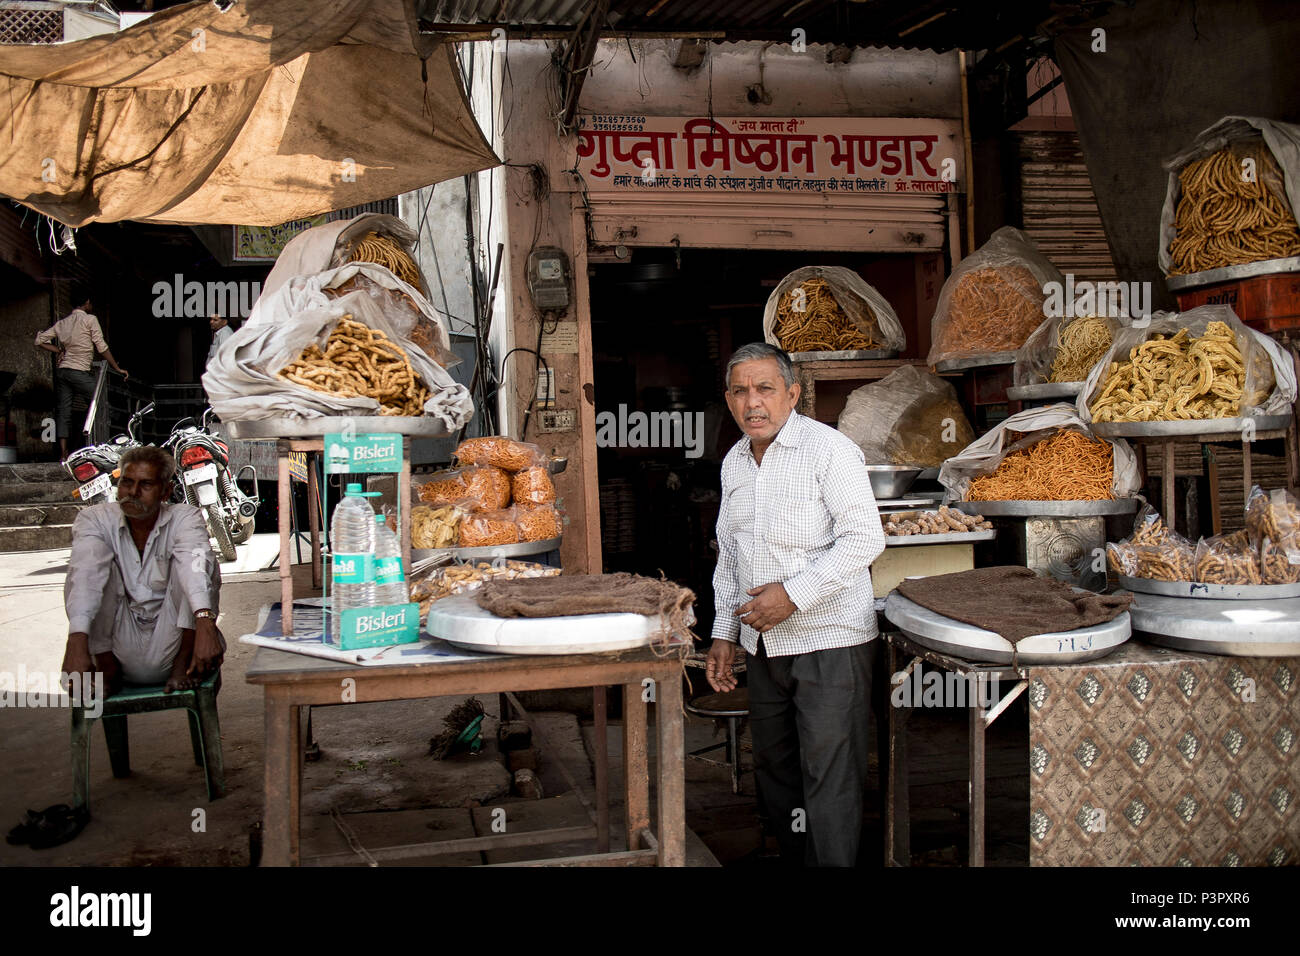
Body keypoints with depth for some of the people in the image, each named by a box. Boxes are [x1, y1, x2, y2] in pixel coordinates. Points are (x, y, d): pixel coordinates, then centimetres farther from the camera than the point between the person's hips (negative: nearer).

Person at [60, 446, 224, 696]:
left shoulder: (185, 518, -6)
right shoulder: (95, 519, -4)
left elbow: (195, 567, -28)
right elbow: (86, 574, -23)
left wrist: (204, 624, -48)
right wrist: (77, 641, -41)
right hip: (122, 654, 1)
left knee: (197, 558, -20)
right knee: (92, 557, -17)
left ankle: (183, 663, -11)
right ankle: (107, 668, -8)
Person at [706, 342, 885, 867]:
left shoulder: (828, 448, -10)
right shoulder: (734, 462, 11)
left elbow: (865, 538, -16)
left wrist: (794, 593, -20)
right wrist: (723, 633, 15)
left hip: (828, 640, -7)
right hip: (763, 645, 7)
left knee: (829, 779, -2)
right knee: (774, 769, 16)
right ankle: (792, 860, 32)